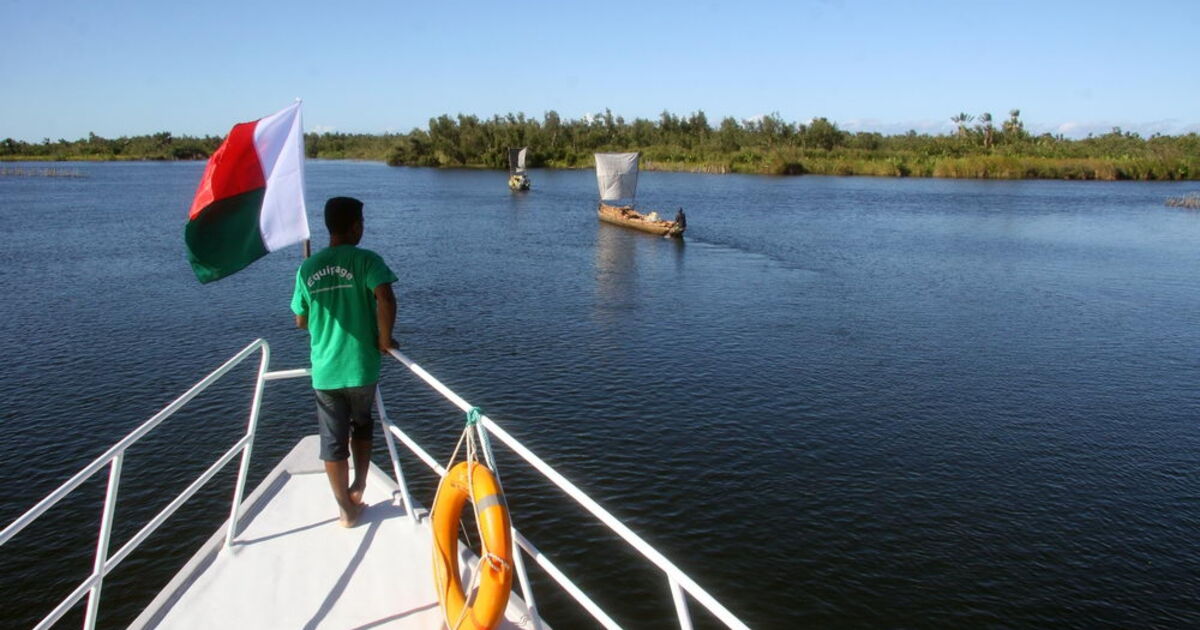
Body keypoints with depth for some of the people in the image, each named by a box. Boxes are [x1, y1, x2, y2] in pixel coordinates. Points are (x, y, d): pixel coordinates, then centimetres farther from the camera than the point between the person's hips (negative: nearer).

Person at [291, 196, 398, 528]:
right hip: (362, 366, -2)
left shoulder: (307, 268, 3)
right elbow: (385, 298, -26)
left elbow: (301, 320, 10)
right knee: (362, 425, 24)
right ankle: (358, 488, 24)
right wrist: (384, 338, -13)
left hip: (324, 370, 2)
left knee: (332, 441, 11)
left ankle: (347, 509, 19)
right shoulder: (366, 260, -9)